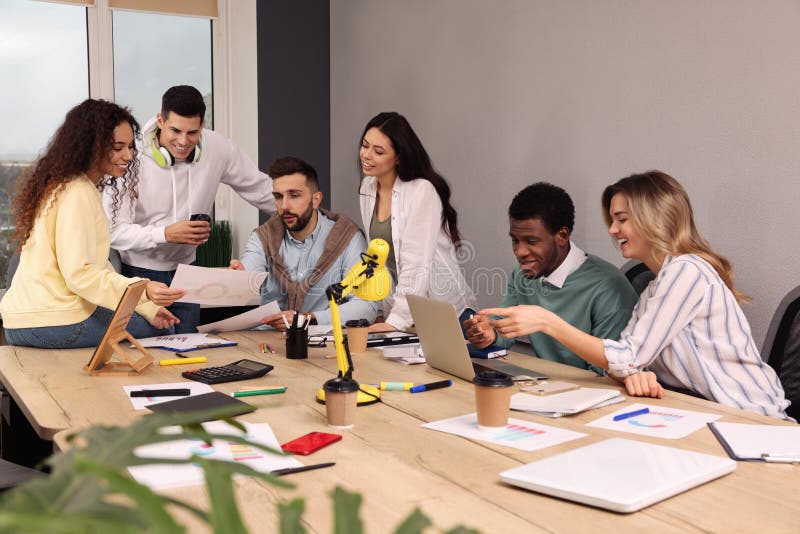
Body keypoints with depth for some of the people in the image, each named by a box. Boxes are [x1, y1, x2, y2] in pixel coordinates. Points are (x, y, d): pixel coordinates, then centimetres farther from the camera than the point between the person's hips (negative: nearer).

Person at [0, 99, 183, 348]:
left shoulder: (62, 185, 15)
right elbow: (79, 274, -23)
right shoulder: (77, 193, -16)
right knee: (160, 331, 2)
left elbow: (97, 265, 13)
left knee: (158, 321, 18)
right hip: (51, 324, -9)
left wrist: (147, 308, 6)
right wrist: (144, 292, -33)